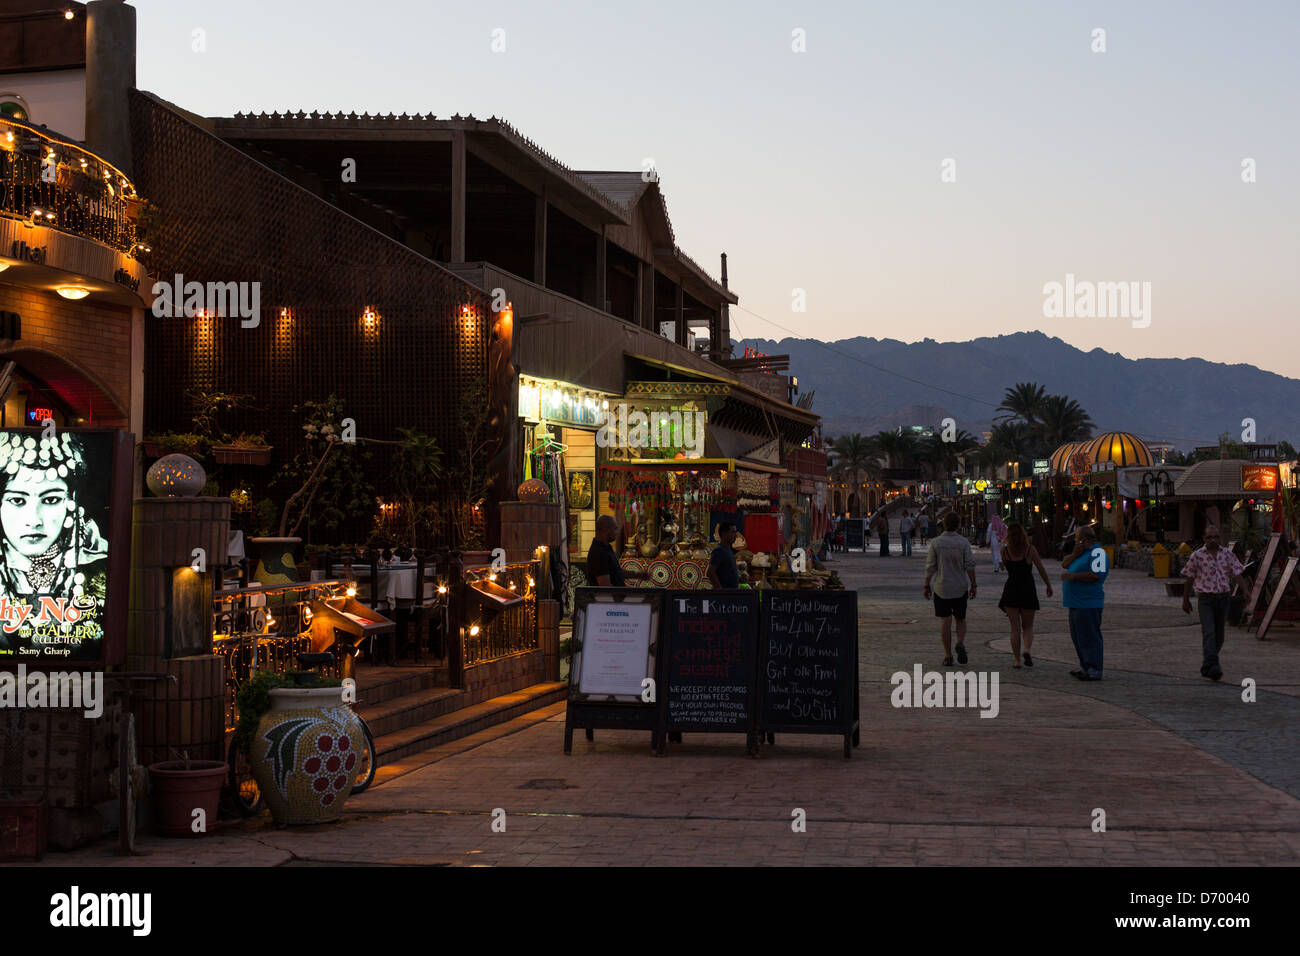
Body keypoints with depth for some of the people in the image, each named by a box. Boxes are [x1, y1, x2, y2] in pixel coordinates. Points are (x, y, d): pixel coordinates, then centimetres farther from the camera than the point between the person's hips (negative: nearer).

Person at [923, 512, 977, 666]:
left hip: (942, 588, 0)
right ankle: (961, 643, -11)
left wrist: (926, 586, 4)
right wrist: (973, 586, -2)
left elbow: (930, 567, -5)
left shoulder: (936, 543, -6)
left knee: (946, 621, 5)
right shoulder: (964, 542, -6)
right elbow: (970, 565, -9)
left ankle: (948, 656, 5)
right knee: (961, 619, 15)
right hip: (960, 588, 0)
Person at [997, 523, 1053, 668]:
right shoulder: (1030, 549, -5)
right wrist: (1048, 585, 11)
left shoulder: (1005, 551, -3)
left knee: (1015, 628, 6)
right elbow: (1041, 569, -1)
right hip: (1028, 590, 0)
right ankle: (1027, 650, -14)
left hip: (1011, 589, 0)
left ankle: (1016, 660, 3)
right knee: (1028, 626, 12)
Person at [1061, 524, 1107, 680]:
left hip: (1088, 604, -10)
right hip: (1076, 603, 10)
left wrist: (1072, 576, -20)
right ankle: (1085, 667, 24)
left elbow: (1096, 575, -24)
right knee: (1078, 637, 16)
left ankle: (1094, 671, -6)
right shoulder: (1082, 552, 18)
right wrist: (1075, 554, -3)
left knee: (1090, 637, -8)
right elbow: (1064, 564, 15)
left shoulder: (1097, 553, -13)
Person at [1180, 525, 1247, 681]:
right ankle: (1213, 667, -24)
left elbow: (1237, 574, 2)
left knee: (1219, 636, 9)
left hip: (1223, 599, 4)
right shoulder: (1197, 555, -1)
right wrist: (1186, 600, 8)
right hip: (1205, 599, -4)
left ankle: (1206, 667, 24)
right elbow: (1188, 578, 5)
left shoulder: (1227, 554, 6)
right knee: (1209, 633, -17)